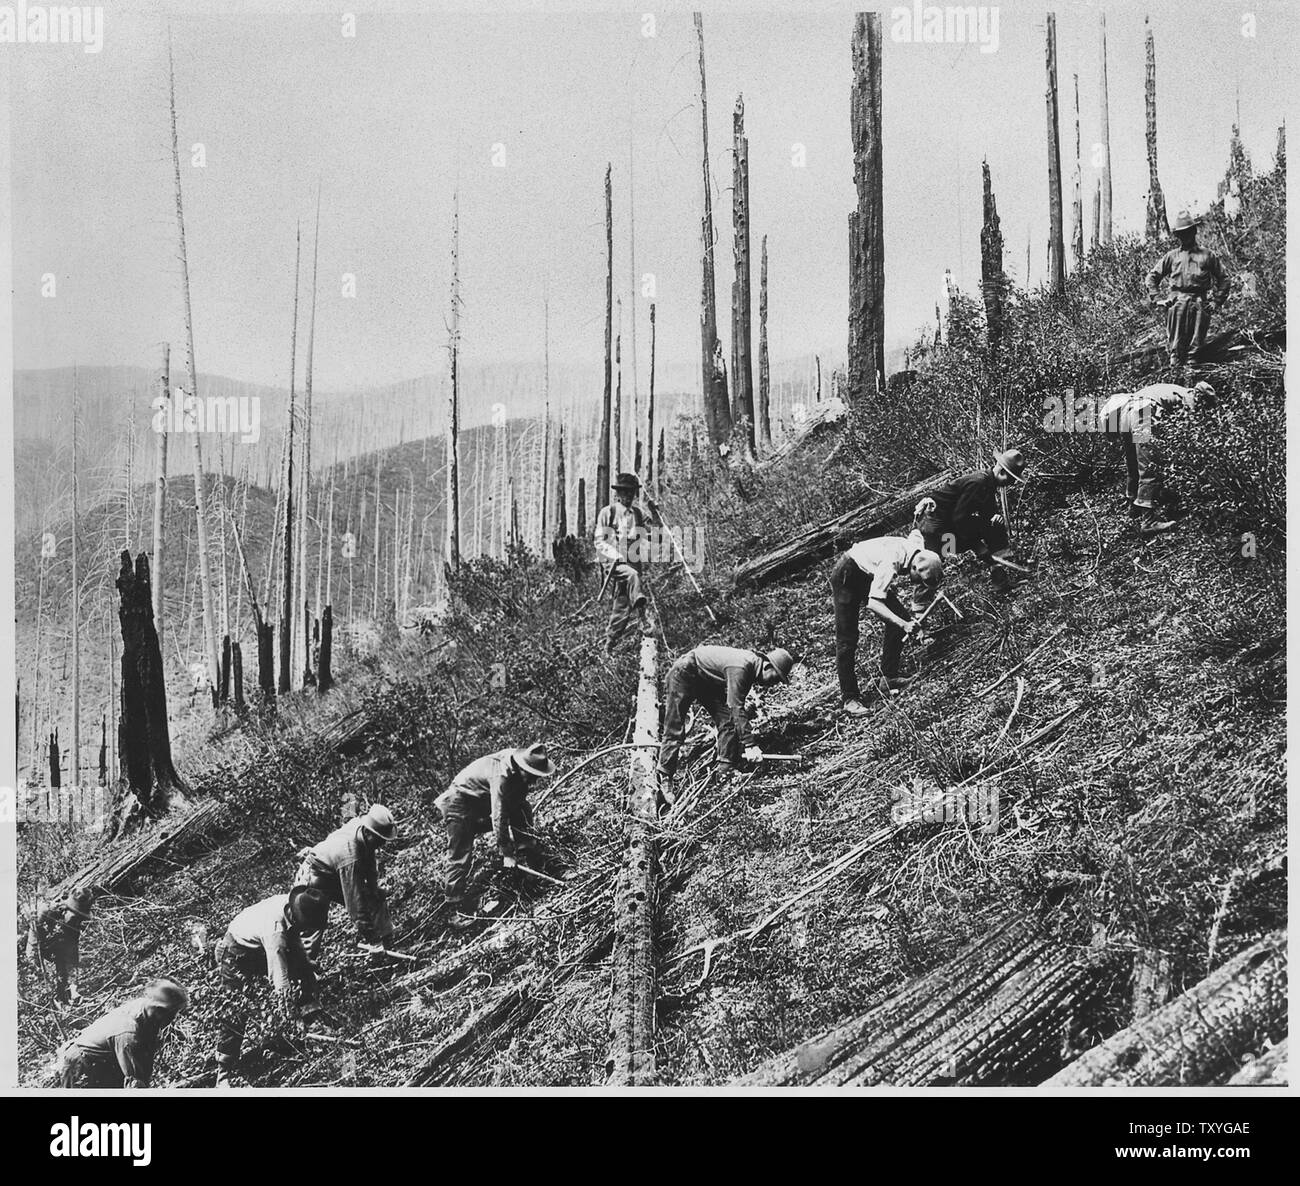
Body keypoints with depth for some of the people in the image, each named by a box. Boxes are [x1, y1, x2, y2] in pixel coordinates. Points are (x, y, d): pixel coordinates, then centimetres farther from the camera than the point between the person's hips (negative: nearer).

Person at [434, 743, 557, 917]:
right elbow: (498, 816, -35)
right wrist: (506, 853, -31)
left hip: (482, 802, 9)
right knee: (460, 855, -12)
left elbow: (519, 805, 1)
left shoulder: (519, 773, -10)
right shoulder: (501, 776, -36)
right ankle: (455, 907, -7)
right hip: (460, 802, -9)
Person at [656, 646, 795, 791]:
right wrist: (749, 745, -39)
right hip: (683, 674, -9)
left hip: (707, 681, 9)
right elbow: (736, 707, -37)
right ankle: (663, 781, -10)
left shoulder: (752, 665, -5)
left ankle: (726, 771, -3)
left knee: (727, 721, -4)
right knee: (674, 730, -11)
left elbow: (738, 706, 5)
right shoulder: (740, 667, -33)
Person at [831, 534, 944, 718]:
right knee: (847, 641, -10)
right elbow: (874, 603, -41)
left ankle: (888, 678, 5)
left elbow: (915, 533, 10)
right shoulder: (890, 563, -39)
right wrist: (904, 625, -46)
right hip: (846, 577, -8)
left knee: (901, 617, -3)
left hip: (871, 576, 8)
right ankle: (850, 699, -3)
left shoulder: (919, 548, -17)